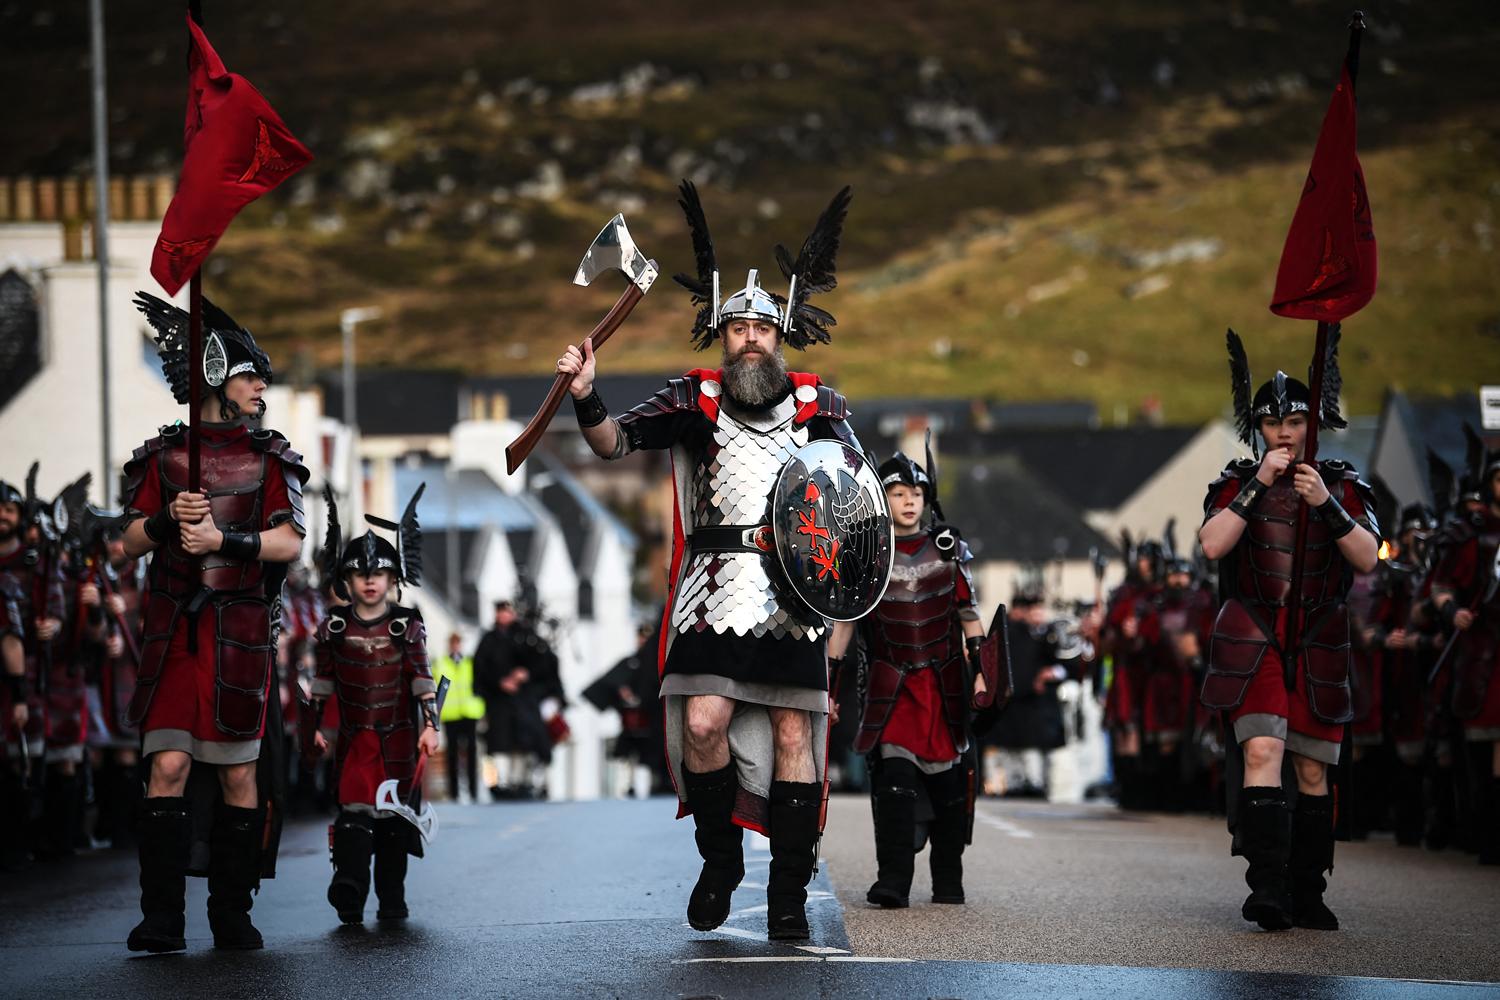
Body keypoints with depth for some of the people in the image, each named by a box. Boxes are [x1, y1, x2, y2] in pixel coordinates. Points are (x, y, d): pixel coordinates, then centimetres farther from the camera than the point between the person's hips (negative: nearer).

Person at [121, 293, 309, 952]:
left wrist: (224, 538, -14)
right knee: (169, 764, -8)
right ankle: (162, 917, -7)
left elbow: (289, 543, -1)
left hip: (242, 635, 0)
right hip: (172, 629, 0)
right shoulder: (162, 454, 10)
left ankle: (232, 913, 7)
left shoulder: (269, 457, 9)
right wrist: (168, 519, -11)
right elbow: (131, 544, 8)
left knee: (239, 772, 1)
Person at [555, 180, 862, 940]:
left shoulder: (819, 406, 9)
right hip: (715, 585, 0)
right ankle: (719, 858, 9)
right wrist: (586, 398, -16)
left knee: (792, 732, -4)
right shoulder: (697, 398, 8)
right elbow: (614, 442, 3)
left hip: (794, 590, 0)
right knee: (703, 721, -15)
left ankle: (789, 894, 2)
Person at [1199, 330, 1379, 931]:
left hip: (1319, 644, 2)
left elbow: (1367, 559, -3)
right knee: (1262, 751, -19)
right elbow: (1212, 545, -10)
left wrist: (1327, 505, -16)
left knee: (1313, 771, 5)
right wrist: (1259, 486, -15)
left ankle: (1307, 896, 14)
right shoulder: (1238, 482, 6)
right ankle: (1268, 889, -25)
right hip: (1252, 638, -2)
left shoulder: (1343, 485, 8)